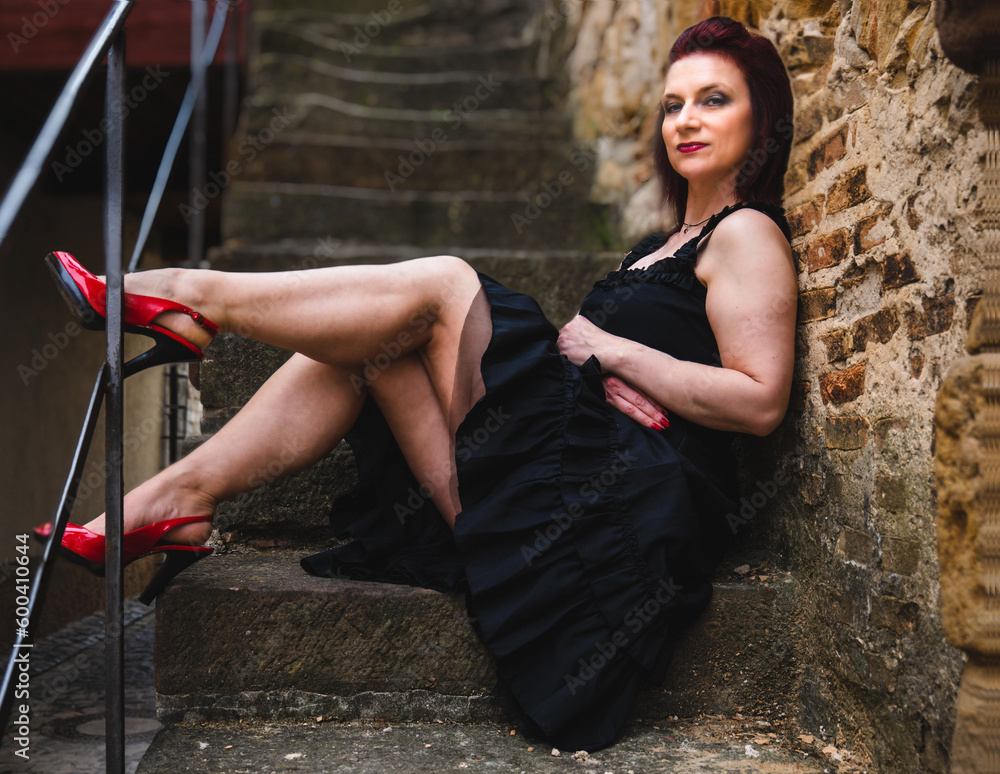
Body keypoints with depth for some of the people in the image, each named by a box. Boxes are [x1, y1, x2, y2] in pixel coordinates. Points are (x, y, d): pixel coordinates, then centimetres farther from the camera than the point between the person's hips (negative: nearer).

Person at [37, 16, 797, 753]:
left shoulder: (747, 234, -1)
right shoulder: (666, 245, 26)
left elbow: (761, 402, -13)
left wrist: (610, 350, -10)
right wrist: (590, 361, -5)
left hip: (612, 496, -8)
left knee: (441, 288, -14)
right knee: (370, 348, 1)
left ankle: (194, 298, -6)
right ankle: (181, 498, -4)